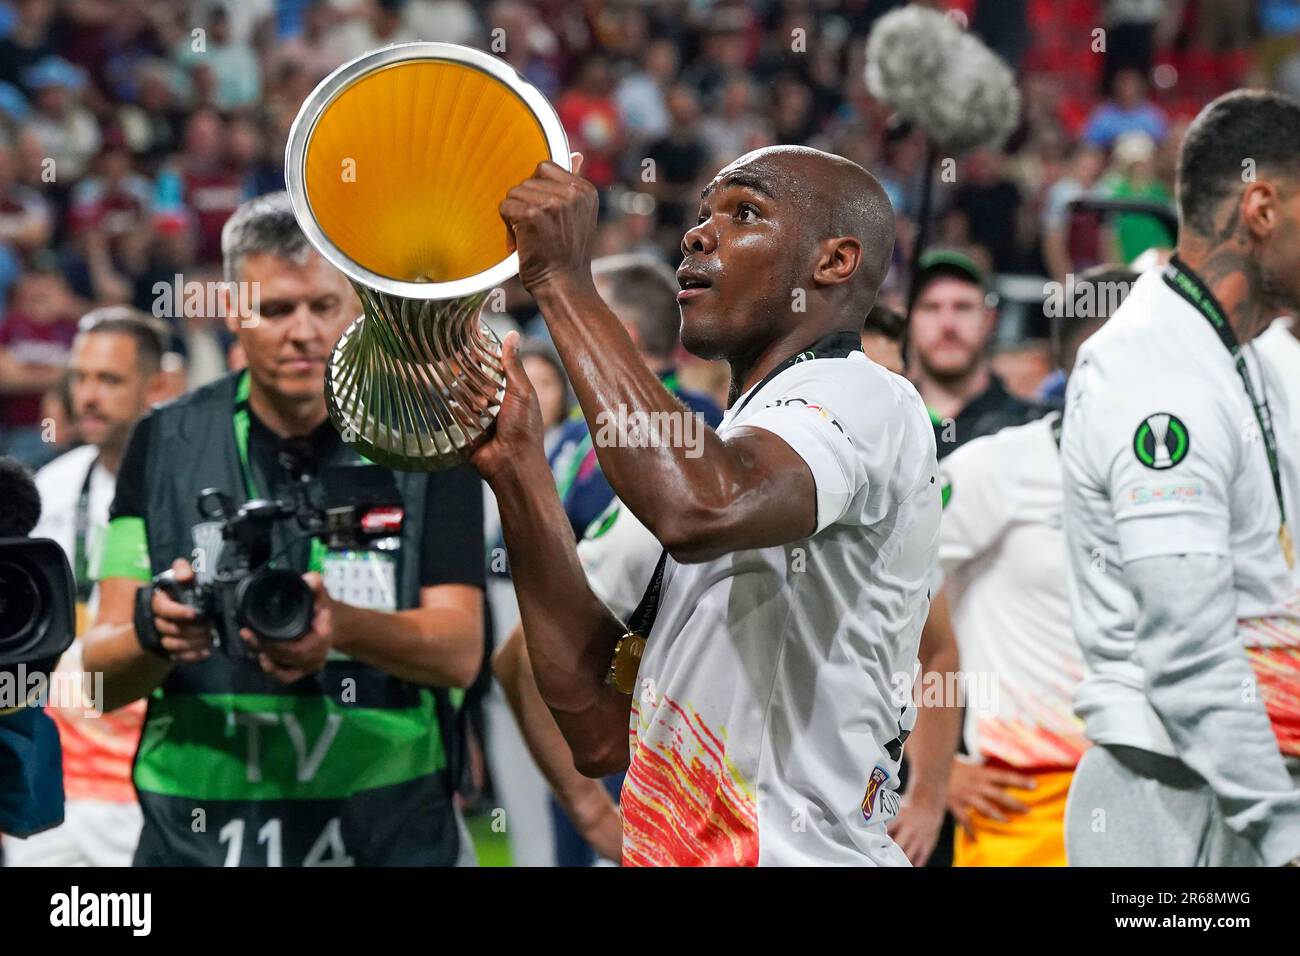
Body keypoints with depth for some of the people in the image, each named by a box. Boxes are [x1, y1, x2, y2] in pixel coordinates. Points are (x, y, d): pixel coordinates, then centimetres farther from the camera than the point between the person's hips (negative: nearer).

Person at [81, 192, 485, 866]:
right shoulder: (165, 446, 3)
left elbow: (459, 651, -11)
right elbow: (102, 676, -1)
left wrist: (338, 627, -30)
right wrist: (154, 631, -24)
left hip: (393, 836, -1)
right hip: (198, 836, 1)